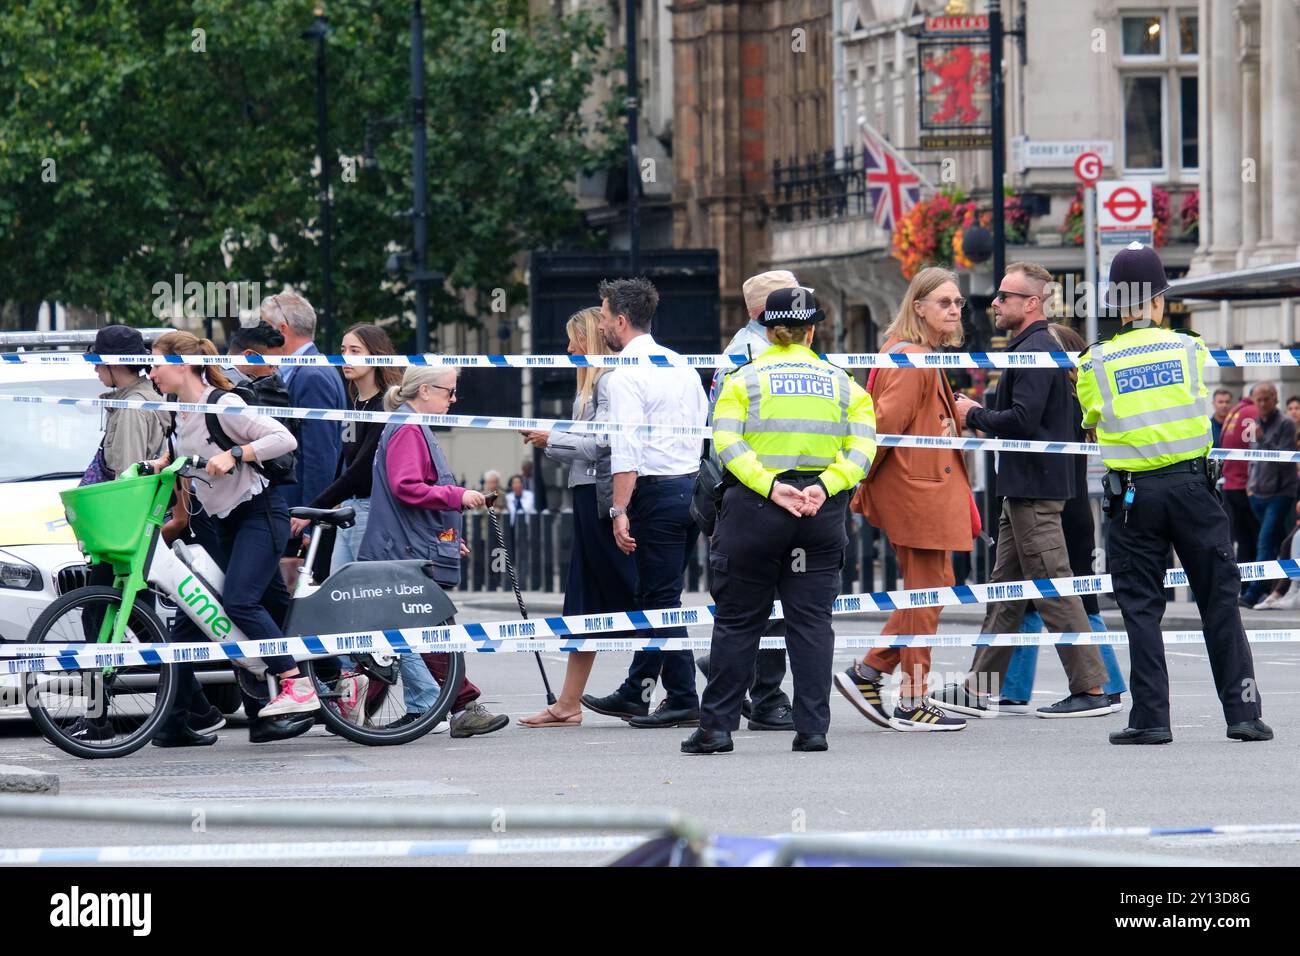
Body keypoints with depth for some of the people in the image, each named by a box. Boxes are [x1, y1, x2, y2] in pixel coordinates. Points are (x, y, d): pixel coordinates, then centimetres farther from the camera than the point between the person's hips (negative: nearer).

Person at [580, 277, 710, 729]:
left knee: (661, 599, -2)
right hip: (694, 484, 9)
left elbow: (626, 452, -18)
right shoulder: (681, 365, 14)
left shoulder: (626, 376, -11)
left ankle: (683, 700, -2)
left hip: (657, 491, -9)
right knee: (654, 593, 15)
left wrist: (620, 511, -19)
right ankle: (634, 693, 23)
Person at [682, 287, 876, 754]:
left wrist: (771, 487, -17)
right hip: (822, 512, 2)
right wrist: (825, 486, -13)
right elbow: (863, 448, -3)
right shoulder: (843, 384, 10)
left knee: (737, 620, 4)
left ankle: (716, 727, 5)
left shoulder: (743, 379, 4)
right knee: (811, 620, 6)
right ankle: (812, 728, 2)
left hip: (754, 507, -2)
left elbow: (727, 443, -11)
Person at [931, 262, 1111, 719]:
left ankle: (1091, 689, -6)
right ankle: (981, 690, 15)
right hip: (1026, 487, 11)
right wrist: (984, 416, 15)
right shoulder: (1038, 348, 18)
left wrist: (974, 416, -11)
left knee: (1054, 591, -8)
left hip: (1035, 488, -11)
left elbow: (1023, 419, -25)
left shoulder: (1035, 352, -16)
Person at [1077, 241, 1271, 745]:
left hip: (1132, 493, -1)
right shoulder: (1191, 349, 2)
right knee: (1220, 600, 6)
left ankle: (1150, 718, 1)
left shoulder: (1096, 363, -1)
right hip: (1191, 485, 1)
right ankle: (1243, 711, 4)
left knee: (1140, 607, 5)